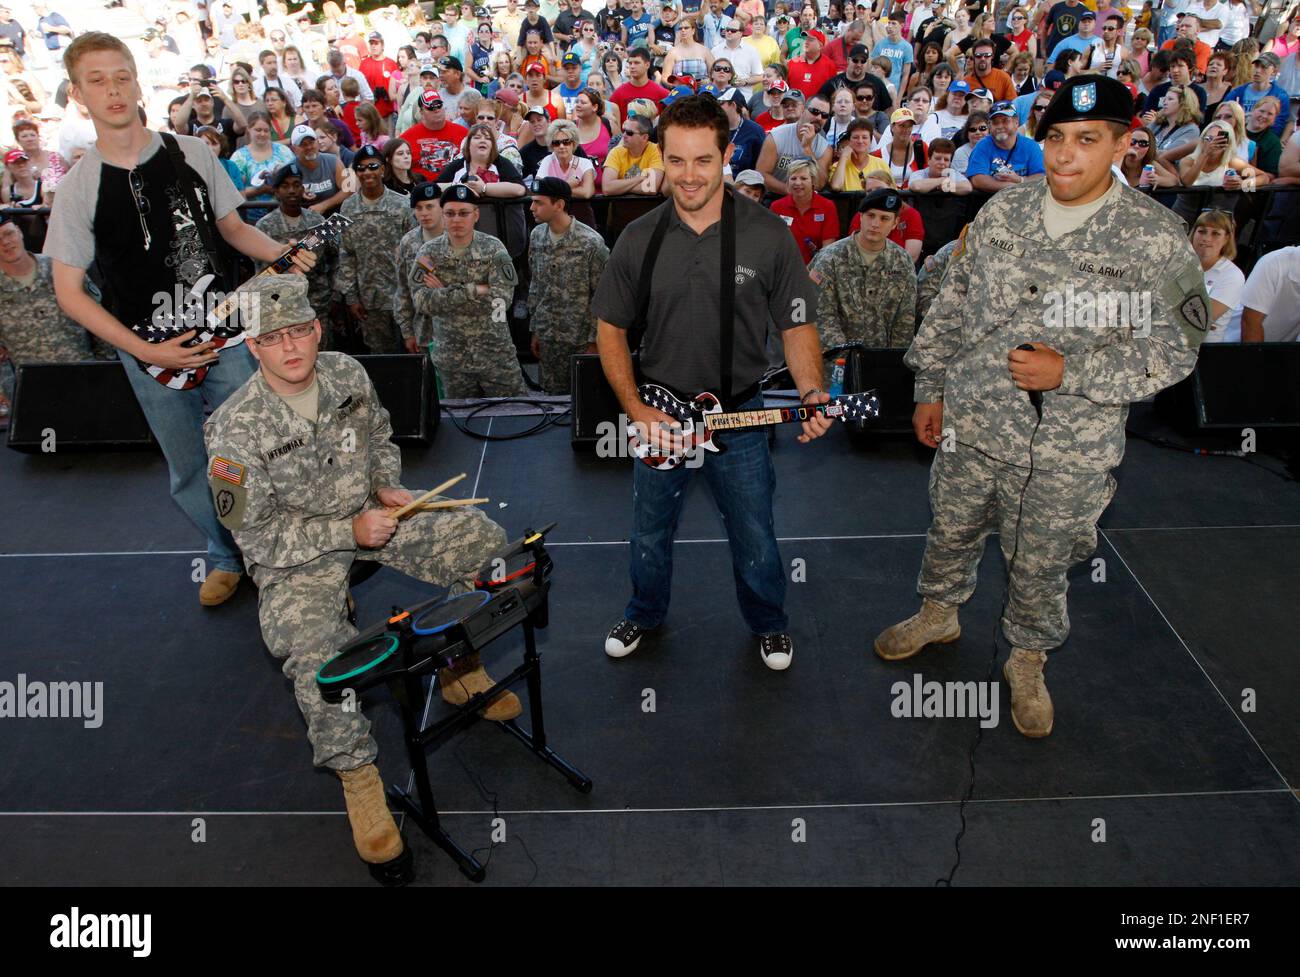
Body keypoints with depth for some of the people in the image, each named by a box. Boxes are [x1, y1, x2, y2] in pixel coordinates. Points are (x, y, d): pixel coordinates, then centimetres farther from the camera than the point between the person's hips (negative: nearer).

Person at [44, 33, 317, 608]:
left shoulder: (193, 153, 0)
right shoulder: (78, 188, -7)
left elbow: (232, 227, 14)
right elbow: (69, 293, -5)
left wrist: (283, 254, -7)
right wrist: (146, 351, -13)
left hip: (225, 335, 1)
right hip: (152, 355, -1)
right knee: (188, 472, 10)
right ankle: (226, 556, 33)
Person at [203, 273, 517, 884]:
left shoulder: (347, 374, -5)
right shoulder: (235, 430, -21)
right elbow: (255, 533, -17)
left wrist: (388, 487, -2)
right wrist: (349, 532, -22)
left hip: (369, 515, 6)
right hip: (293, 556, -5)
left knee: (486, 542, -7)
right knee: (314, 651, -34)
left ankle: (461, 672, 13)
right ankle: (357, 777, -10)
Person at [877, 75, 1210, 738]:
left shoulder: (1155, 237, -11)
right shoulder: (1003, 212, 0)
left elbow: (1172, 351, -9)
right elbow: (951, 308, 8)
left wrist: (1069, 372, -20)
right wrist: (930, 389, 9)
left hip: (1067, 452, -3)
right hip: (969, 425, 4)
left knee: (1039, 565, 14)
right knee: (951, 532, 22)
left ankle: (1027, 660, 41)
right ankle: (939, 614, 50)